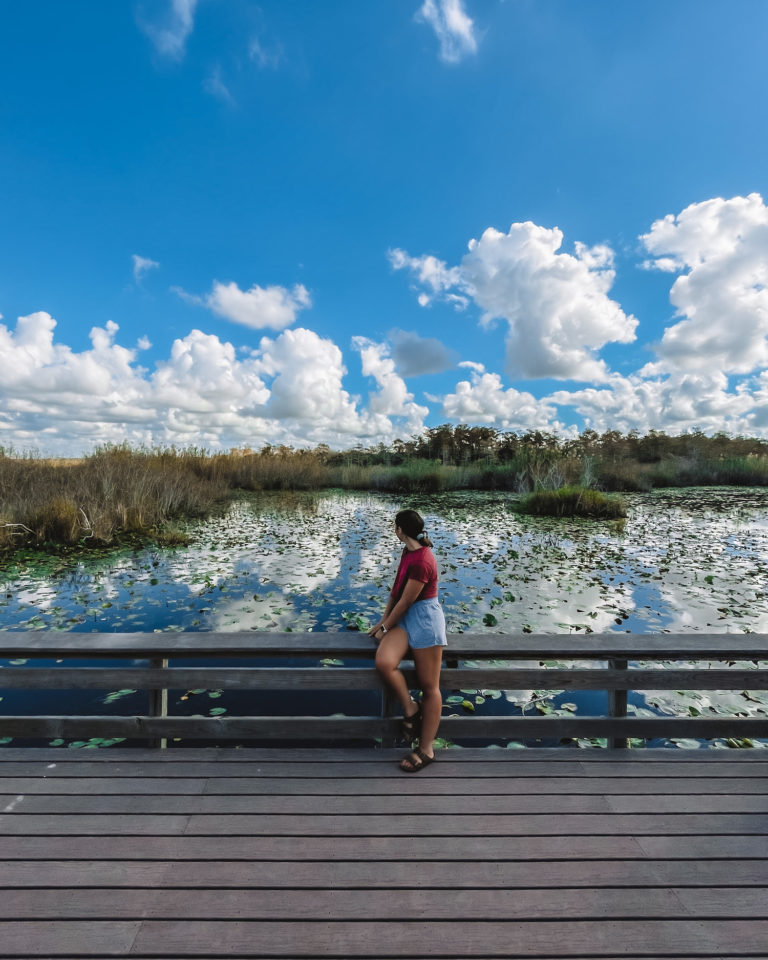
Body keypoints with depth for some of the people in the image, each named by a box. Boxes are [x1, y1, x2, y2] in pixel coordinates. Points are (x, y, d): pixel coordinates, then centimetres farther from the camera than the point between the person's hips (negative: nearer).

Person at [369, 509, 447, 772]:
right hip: (404, 616, 8)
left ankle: (426, 749, 16)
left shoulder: (421, 561, -21)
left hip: (424, 617, -8)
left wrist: (385, 628, -5)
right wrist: (384, 620, 13)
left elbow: (405, 601, -16)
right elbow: (396, 588, 14)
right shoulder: (408, 551, 9)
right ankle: (411, 709, 4)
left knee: (429, 687, 3)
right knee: (384, 663, -18)